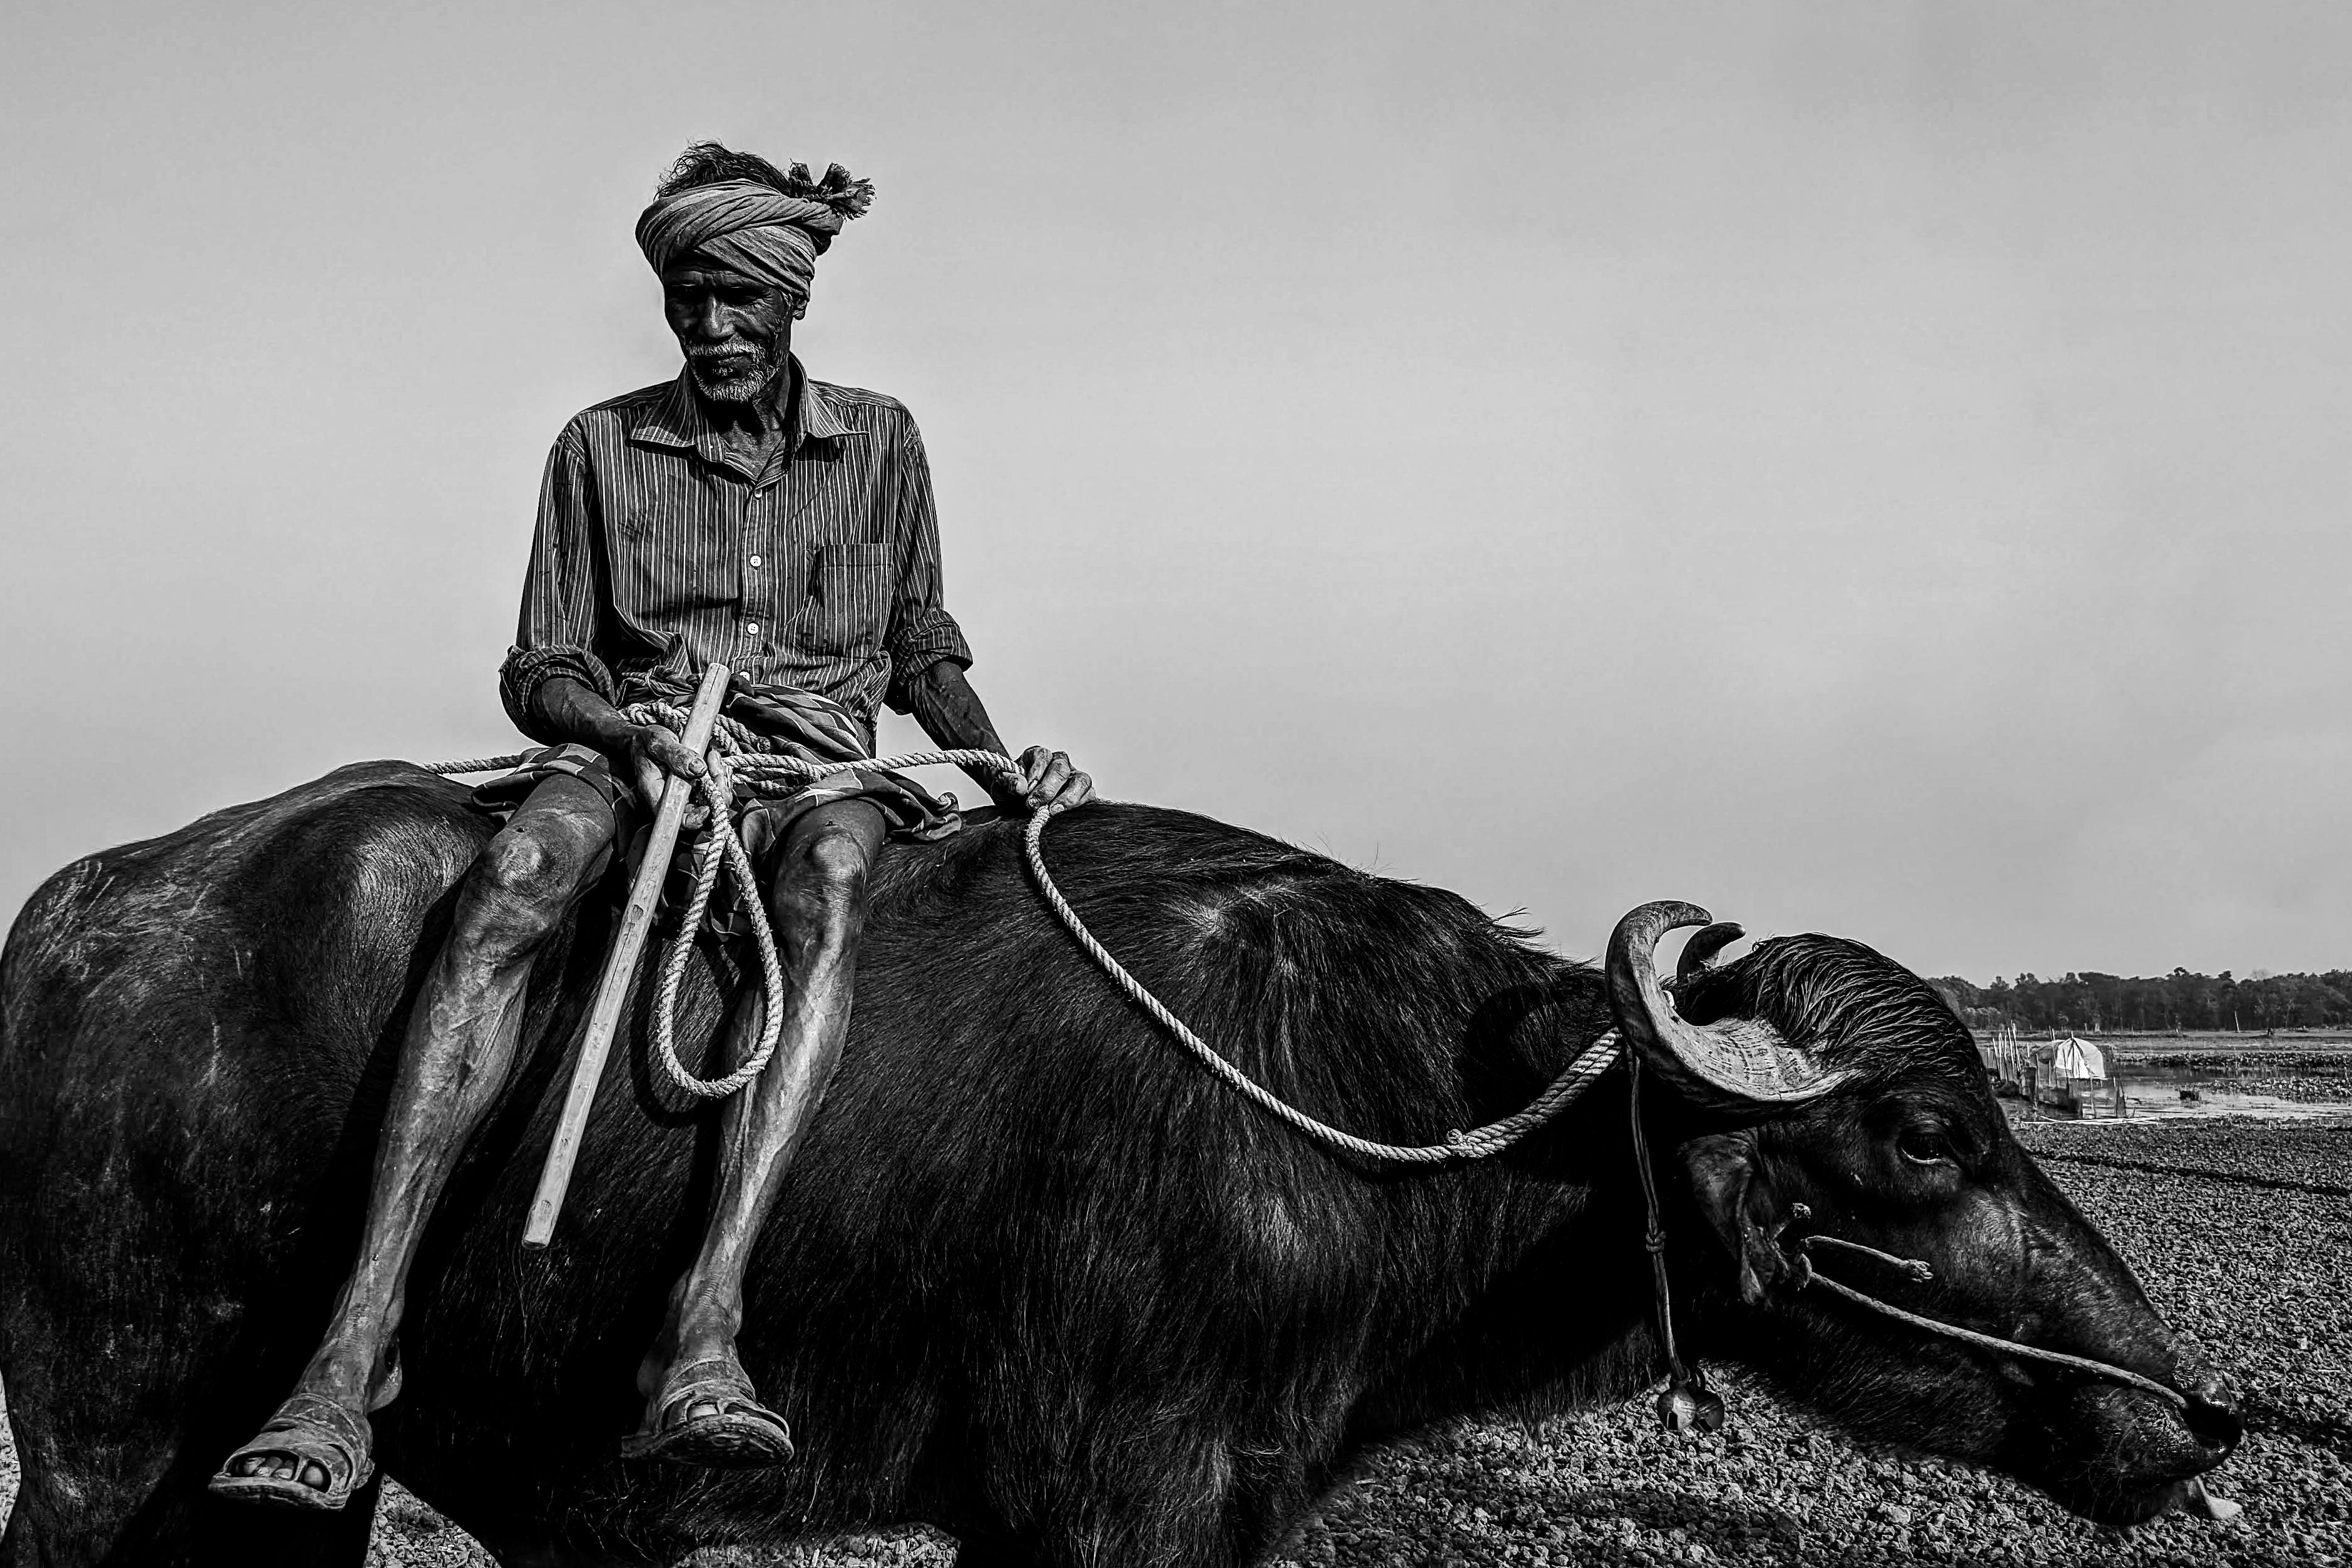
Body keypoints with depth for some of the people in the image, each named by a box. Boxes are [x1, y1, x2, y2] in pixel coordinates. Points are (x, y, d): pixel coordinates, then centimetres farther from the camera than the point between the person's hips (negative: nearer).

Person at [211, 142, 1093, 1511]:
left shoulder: (879, 441, 12)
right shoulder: (602, 446, 10)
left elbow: (921, 652, 19)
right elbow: (539, 669, 9)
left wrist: (1002, 766, 2)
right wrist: (614, 720, -13)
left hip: (815, 764, 0)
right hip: (630, 752, 0)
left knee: (826, 887, -38)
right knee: (511, 885, -35)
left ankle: (705, 1330, -51)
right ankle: (360, 1343, -40)